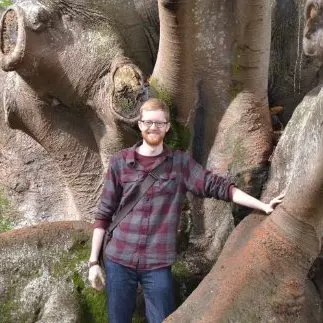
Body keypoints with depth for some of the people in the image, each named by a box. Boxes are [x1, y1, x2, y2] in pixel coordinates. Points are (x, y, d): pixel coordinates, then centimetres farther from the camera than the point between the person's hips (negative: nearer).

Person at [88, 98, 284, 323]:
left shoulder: (181, 162, 3)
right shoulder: (120, 163, 2)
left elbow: (218, 186, -2)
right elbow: (104, 214, 4)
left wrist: (263, 206, -10)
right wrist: (94, 261, 2)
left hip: (158, 263, 0)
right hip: (118, 261, 1)